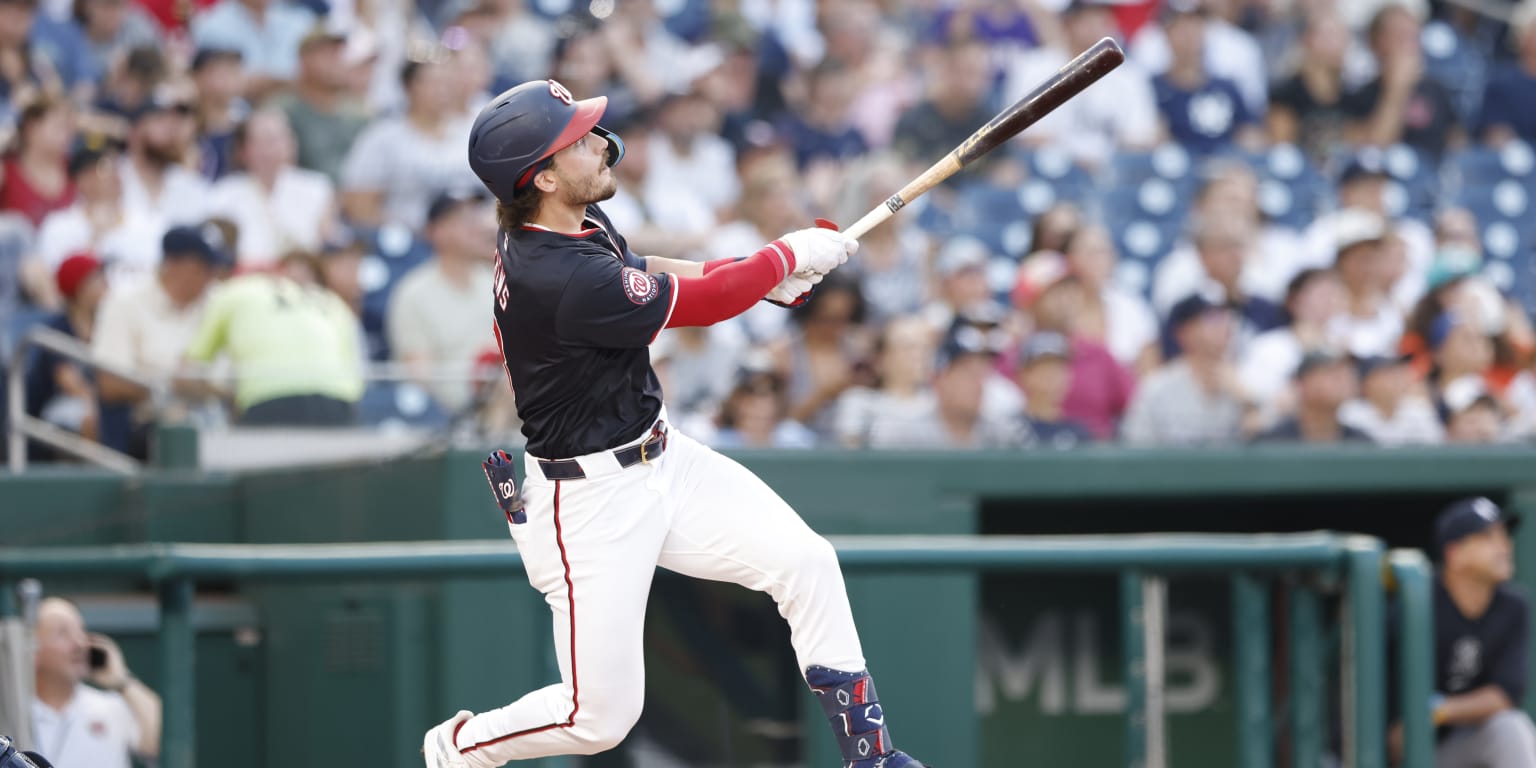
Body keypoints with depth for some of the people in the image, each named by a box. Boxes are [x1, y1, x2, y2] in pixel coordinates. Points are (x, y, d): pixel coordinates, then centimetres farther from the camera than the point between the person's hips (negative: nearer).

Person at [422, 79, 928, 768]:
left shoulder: (573, 221, -3)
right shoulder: (556, 279, -31)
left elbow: (623, 271, 18)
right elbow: (699, 304, -20)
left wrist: (762, 273, 4)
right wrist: (789, 255, -3)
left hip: (662, 462, 9)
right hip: (588, 500, -9)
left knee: (805, 563, 1)